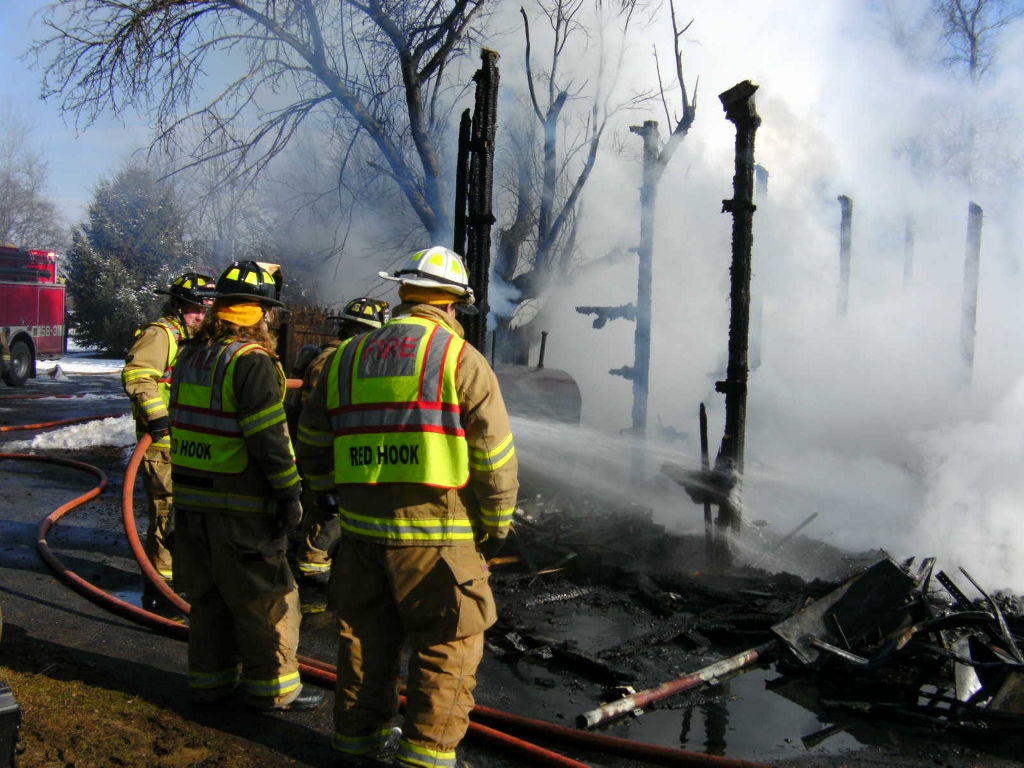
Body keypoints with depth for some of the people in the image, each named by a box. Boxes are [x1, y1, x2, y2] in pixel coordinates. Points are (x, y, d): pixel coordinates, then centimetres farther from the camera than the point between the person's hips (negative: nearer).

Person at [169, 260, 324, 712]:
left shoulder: (191, 355, 12)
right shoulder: (251, 360, -16)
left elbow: (184, 423, 16)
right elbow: (269, 437, -20)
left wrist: (191, 483, 20)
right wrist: (289, 492, -14)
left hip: (190, 495, 9)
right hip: (239, 504, -8)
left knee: (208, 592, 18)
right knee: (266, 597, 3)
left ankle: (209, 678, 28)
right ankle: (272, 687, 12)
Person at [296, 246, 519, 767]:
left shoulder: (347, 356, 10)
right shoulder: (461, 358, -7)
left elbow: (312, 442, 18)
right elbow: (494, 455, -9)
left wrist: (328, 492, 33)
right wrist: (496, 526, 3)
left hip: (361, 528, 6)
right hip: (436, 534, -5)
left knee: (366, 633, 20)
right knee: (447, 645, 7)